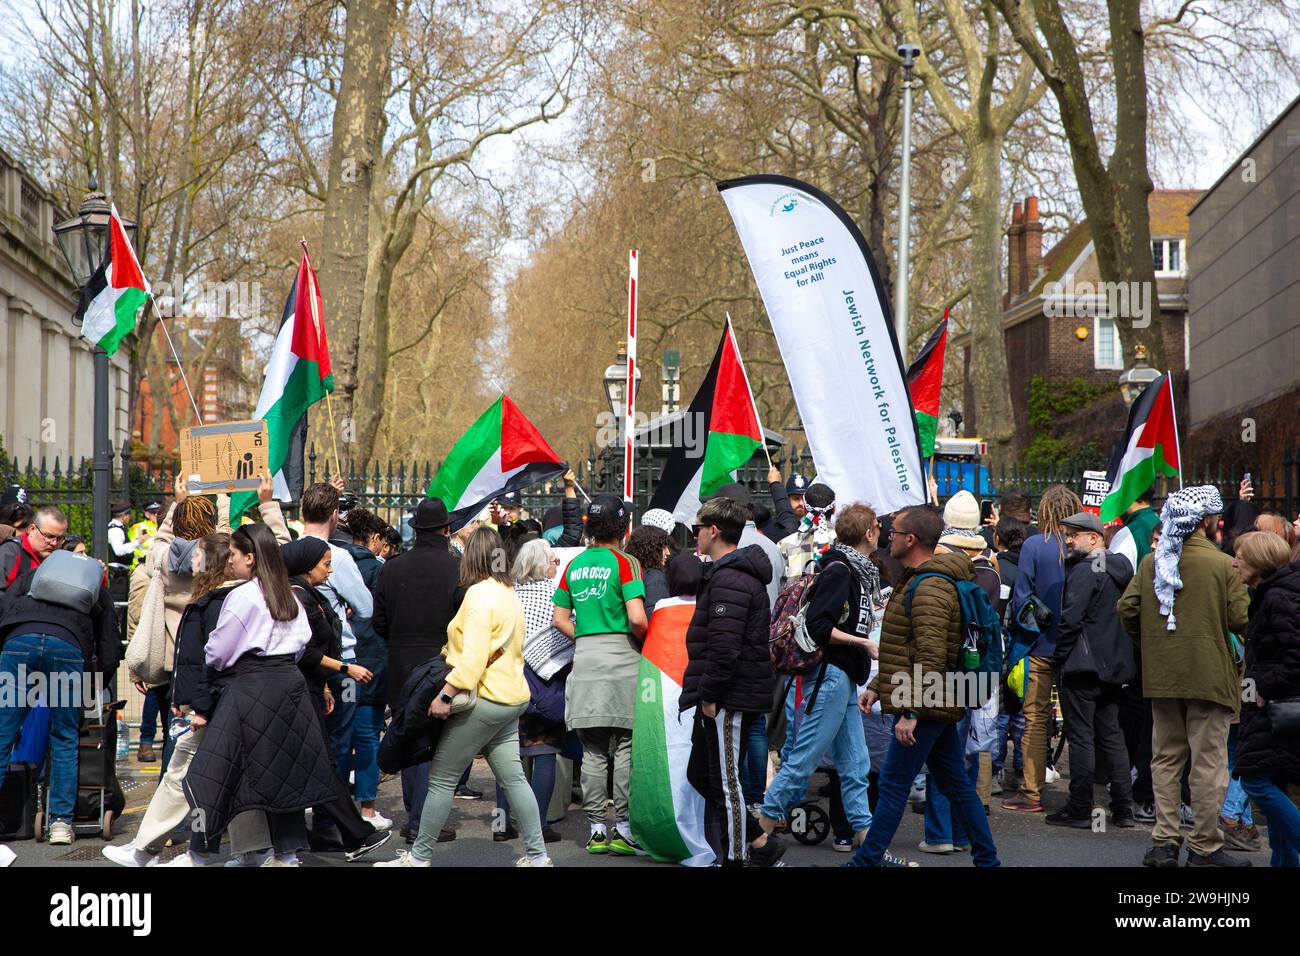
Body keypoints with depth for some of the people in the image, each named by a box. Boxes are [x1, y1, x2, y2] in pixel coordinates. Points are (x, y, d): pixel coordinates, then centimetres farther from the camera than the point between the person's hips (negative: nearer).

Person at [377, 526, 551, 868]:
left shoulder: (480, 594, -15)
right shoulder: (509, 593, 14)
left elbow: (473, 656, -22)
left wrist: (446, 695, -21)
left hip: (485, 699, -9)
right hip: (511, 697, 9)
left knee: (441, 779, -2)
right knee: (513, 778, 10)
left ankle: (419, 857, 3)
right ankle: (537, 855, 9)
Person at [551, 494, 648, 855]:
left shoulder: (575, 565, 10)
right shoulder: (625, 562, -6)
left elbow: (560, 619, 10)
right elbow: (637, 618, -16)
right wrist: (647, 642, 2)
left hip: (585, 658, 5)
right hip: (621, 657, -5)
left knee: (593, 752, 7)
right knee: (626, 748, 1)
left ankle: (596, 830, 9)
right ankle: (623, 829, 1)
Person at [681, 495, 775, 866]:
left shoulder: (728, 579, -18)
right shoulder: (743, 573, 18)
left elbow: (723, 645, -24)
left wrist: (708, 695, -18)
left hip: (727, 697, -11)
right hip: (743, 694, 11)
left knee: (725, 782, -4)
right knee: (700, 774, 16)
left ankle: (733, 857, 2)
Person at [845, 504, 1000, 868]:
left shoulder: (930, 589, -18)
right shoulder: (920, 581, 17)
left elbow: (931, 658, -24)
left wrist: (911, 711, -24)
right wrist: (877, 687, 21)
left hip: (925, 706, -10)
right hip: (940, 703, 10)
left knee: (893, 785, -5)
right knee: (956, 784, 13)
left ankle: (866, 861, 0)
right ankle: (987, 859, 17)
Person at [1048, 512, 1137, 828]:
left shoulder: (1085, 570, -15)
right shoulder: (1121, 569, 12)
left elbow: (1070, 619, -20)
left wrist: (1058, 658, -10)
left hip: (1082, 666, -8)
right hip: (1114, 667, 8)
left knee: (1080, 737, -3)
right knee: (1111, 735, 13)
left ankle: (1079, 810, -1)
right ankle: (1123, 808, 13)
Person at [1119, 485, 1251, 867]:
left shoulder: (1151, 562, 2)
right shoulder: (1222, 564, -11)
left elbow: (1127, 609, 0)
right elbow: (1241, 619, -13)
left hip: (1161, 677, 5)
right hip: (1209, 676, -4)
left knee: (1165, 758, 13)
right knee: (1208, 763, 2)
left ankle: (1164, 842, 12)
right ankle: (1205, 847, 5)